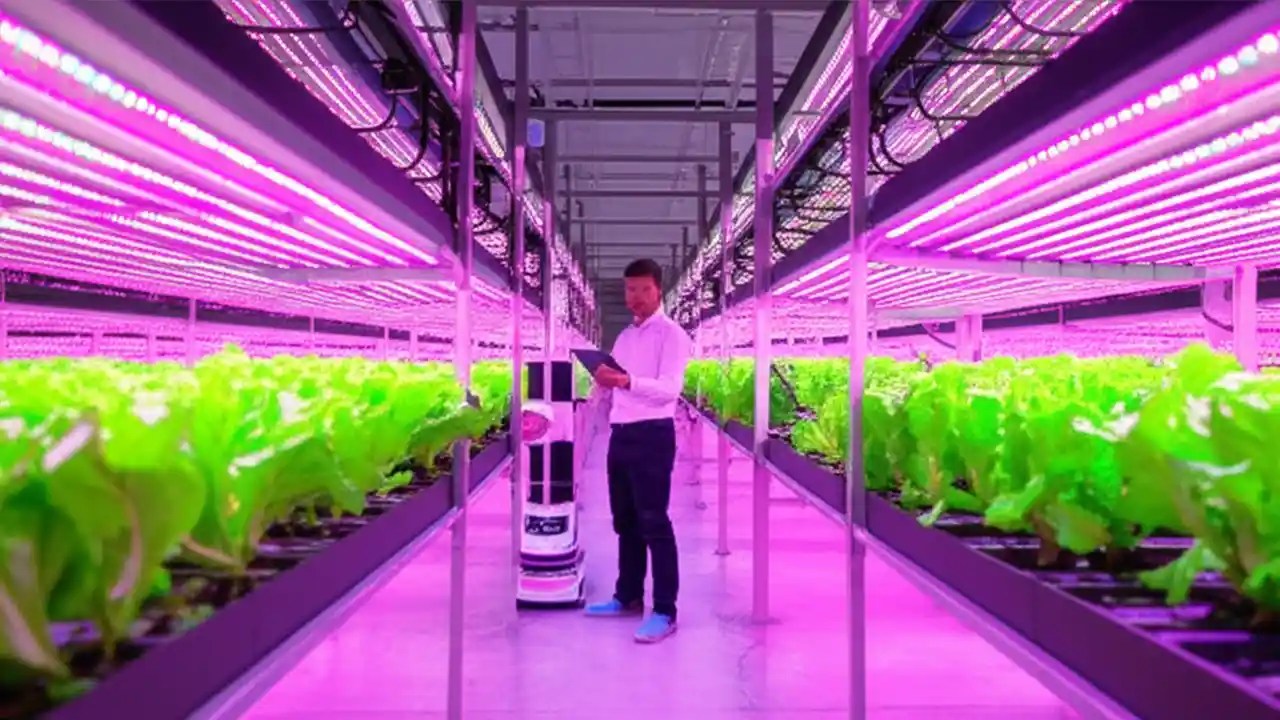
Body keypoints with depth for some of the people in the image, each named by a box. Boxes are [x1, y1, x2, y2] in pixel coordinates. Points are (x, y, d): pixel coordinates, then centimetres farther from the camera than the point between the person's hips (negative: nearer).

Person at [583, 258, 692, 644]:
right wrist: (606, 382, 0)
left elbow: (669, 388, -19)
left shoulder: (671, 334, -6)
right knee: (625, 521, 15)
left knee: (654, 523, -7)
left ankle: (664, 612, -1)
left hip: (652, 435, -8)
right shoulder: (624, 337, 18)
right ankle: (628, 596, 27)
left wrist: (627, 381, -34)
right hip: (620, 434, 8)